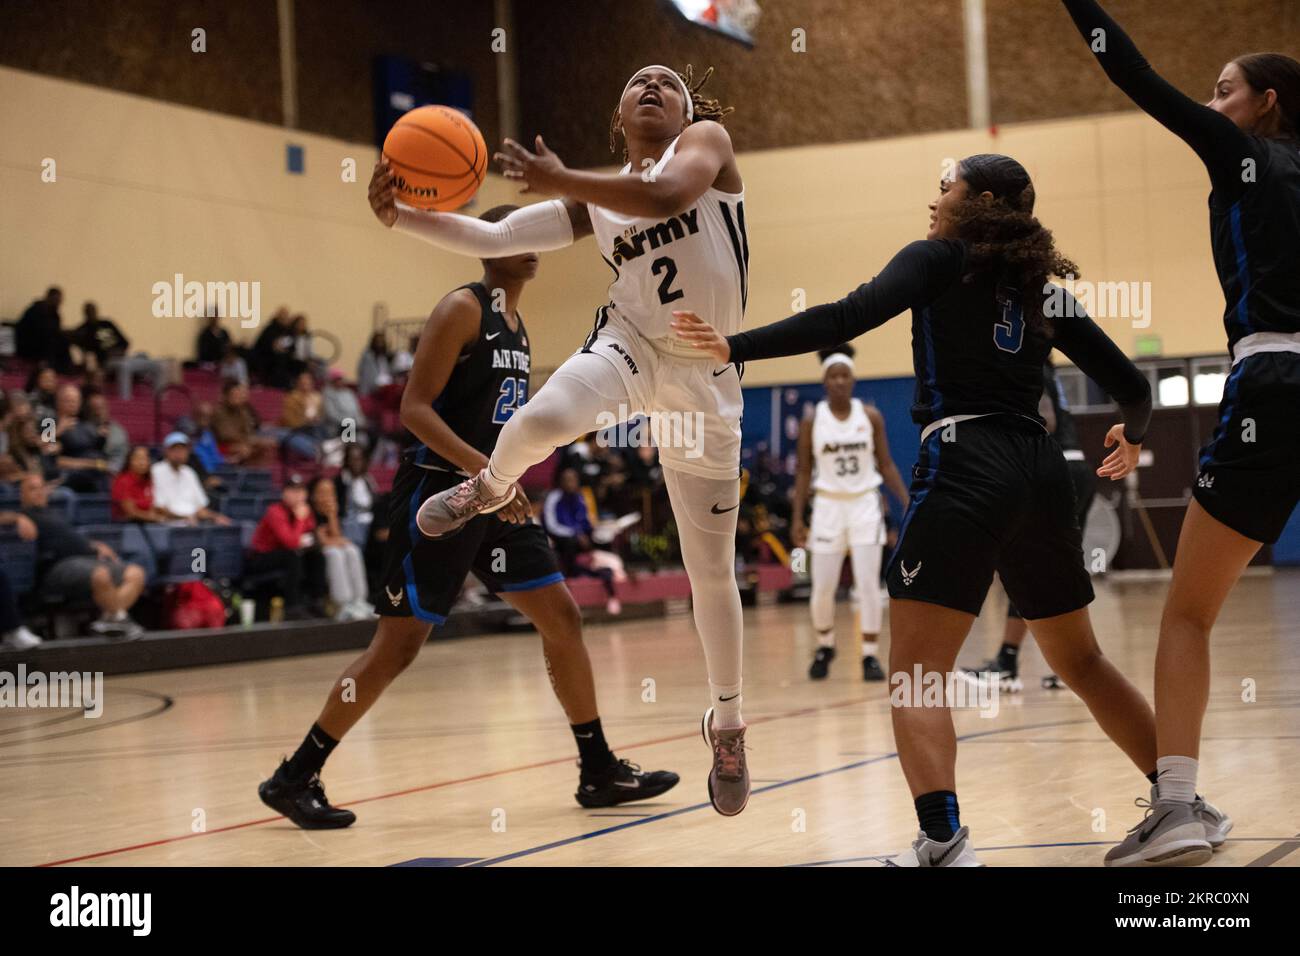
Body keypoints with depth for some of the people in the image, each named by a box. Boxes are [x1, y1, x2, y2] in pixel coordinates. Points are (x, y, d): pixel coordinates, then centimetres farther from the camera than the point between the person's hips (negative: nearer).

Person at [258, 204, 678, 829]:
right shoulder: (463, 309, -11)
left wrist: (505, 482, 17)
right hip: (437, 494, -8)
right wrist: (479, 467, -28)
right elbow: (415, 408, -19)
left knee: (562, 617, 5)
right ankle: (294, 778, 4)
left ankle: (599, 772, 14)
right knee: (398, 645, -6)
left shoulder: (517, 325, 15)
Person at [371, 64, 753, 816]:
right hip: (630, 343, 1)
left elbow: (666, 196, -23)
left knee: (712, 569, 5)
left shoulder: (707, 139, 1)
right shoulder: (594, 204, 10)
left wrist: (561, 180, -19)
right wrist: (401, 217, -11)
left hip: (705, 375, -1)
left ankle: (728, 724, 25)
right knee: (544, 418, -35)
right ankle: (492, 487, 2)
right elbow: (491, 238, 3)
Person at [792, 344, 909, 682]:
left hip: (865, 504, 0)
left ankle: (870, 655, 3)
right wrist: (797, 518, -4)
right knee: (823, 587, 2)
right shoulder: (812, 421, -2)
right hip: (828, 505, 0)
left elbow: (886, 465, 4)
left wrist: (908, 505, -4)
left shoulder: (870, 416, -1)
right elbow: (803, 472, 2)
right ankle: (825, 647, 28)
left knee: (869, 583, -6)